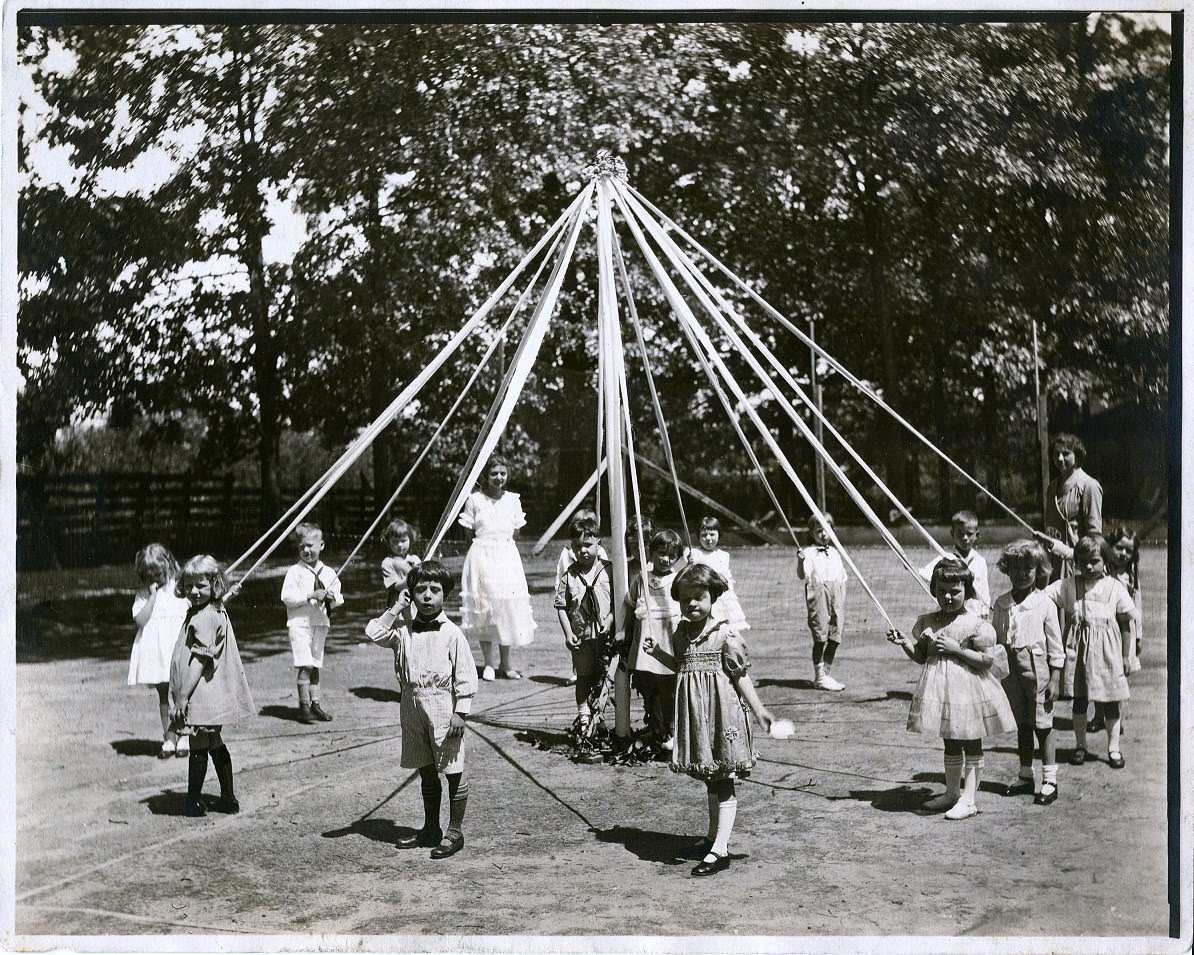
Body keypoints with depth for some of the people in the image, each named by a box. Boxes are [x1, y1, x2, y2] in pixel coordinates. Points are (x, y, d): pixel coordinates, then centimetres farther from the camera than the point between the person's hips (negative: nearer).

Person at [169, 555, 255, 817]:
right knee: (216, 745, 16)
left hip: (201, 696, -10)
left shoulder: (204, 618, -19)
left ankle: (194, 801, 11)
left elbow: (200, 660, -22)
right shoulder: (215, 612, 11)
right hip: (213, 697, 10)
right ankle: (228, 798, 23)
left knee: (198, 749, 1)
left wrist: (182, 697, -19)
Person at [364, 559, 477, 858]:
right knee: (426, 773, 16)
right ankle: (430, 830, 29)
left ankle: (455, 832, 12)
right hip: (413, 708, 5)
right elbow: (374, 633, -2)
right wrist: (396, 610, -4)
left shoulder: (452, 633, -9)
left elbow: (466, 674, -9)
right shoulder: (404, 630, 6)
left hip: (443, 708, -5)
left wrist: (460, 712, -13)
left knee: (453, 772, 2)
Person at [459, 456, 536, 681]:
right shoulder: (475, 499, -2)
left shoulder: (513, 499, 6)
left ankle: (505, 664, 13)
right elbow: (468, 529, 2)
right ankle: (488, 664, 9)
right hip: (482, 554, -2)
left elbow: (516, 531, 12)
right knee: (484, 607, 0)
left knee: (508, 606, 2)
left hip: (507, 555, 2)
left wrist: (497, 537, 6)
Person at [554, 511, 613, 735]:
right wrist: (568, 633, -8)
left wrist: (610, 620, -11)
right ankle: (583, 716, 16)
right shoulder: (569, 575, -3)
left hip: (605, 634, 0)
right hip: (581, 635, 0)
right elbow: (561, 606, -2)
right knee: (584, 676, 8)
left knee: (602, 677, 9)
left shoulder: (608, 570, -3)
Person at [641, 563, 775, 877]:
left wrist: (759, 710, -14)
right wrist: (657, 652, 8)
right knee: (709, 780, 19)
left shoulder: (725, 634, -12)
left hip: (720, 711, -7)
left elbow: (740, 675, -9)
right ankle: (713, 836, 32)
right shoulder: (681, 634, 8)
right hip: (694, 713, 7)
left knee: (723, 781, -4)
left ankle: (720, 849, -3)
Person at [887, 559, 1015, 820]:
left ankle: (969, 799, 9)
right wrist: (904, 643, -9)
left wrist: (956, 648, -22)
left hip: (967, 688, -6)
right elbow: (921, 656, 9)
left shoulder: (976, 624, -13)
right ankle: (952, 793, 31)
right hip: (940, 688, 6)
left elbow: (987, 660, -16)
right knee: (950, 742, 19)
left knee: (971, 744, 3)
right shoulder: (927, 621, 4)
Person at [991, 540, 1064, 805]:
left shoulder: (1044, 604, -7)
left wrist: (1055, 678, -7)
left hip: (1037, 670, -4)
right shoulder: (1000, 604, 4)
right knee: (1021, 725, 14)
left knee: (1042, 725, 1)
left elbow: (1055, 644, -5)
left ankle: (1049, 781, 9)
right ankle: (1026, 777, 25)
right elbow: (993, 638, 11)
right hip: (1011, 670, 4)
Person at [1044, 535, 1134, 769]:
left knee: (1110, 701, 6)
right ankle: (1080, 745, 24)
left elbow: (1126, 623, 2)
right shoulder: (1067, 585, 0)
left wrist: (1125, 656, 2)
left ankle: (1114, 748, 18)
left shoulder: (1114, 588, -3)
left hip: (1107, 651, -1)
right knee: (1079, 699, 10)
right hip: (1077, 650, 1)